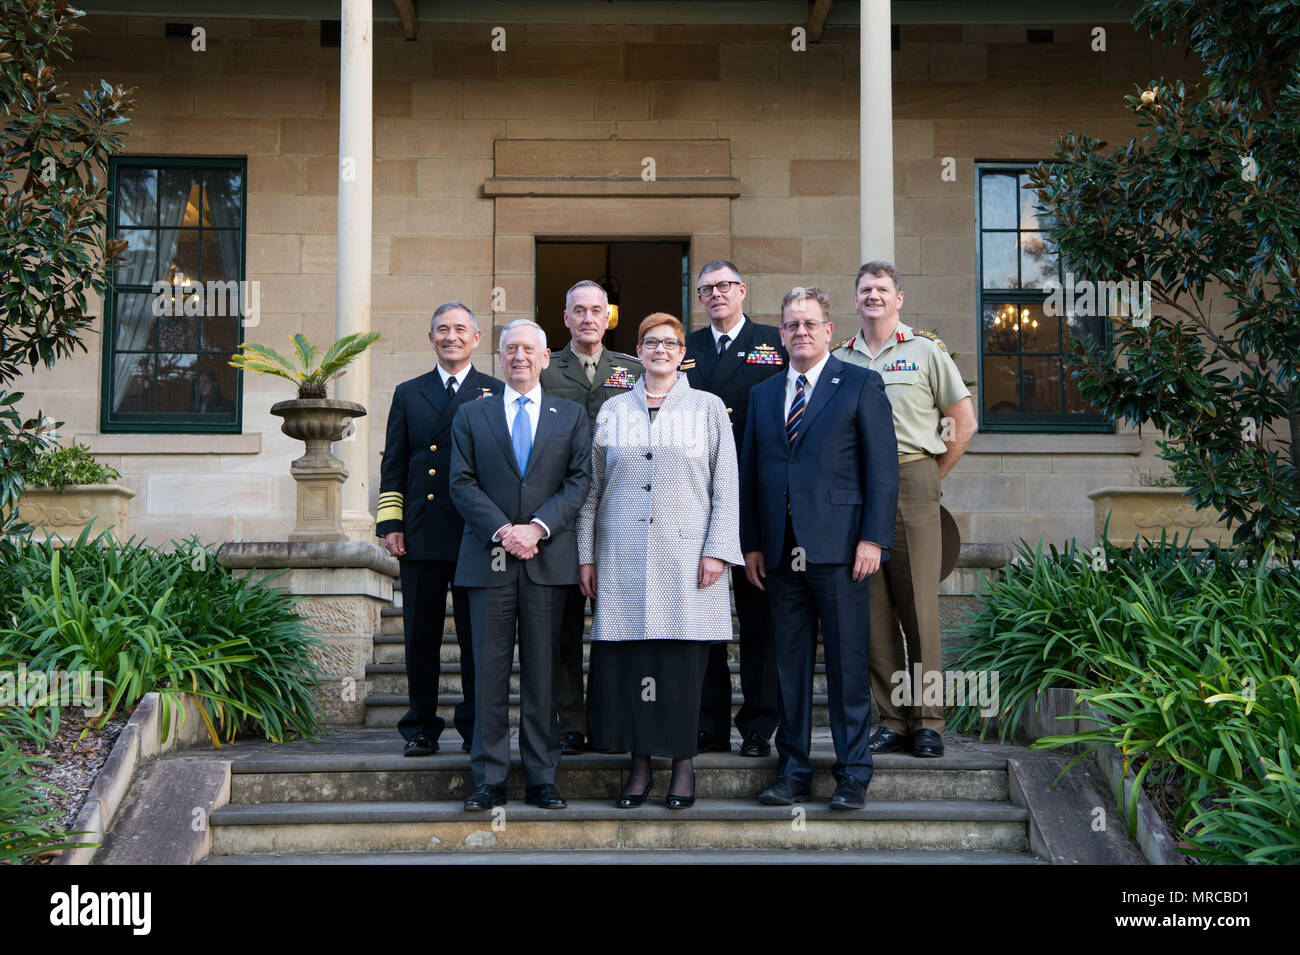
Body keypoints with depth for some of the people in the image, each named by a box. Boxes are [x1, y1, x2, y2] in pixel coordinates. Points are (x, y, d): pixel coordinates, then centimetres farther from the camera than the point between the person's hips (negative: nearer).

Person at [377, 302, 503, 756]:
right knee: (420, 635, 5)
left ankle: (476, 728, 11)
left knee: (477, 636, 1)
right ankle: (421, 729, 14)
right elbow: (393, 464, 13)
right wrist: (391, 523, 4)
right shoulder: (408, 394, 15)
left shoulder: (496, 394, 8)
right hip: (421, 534, 2)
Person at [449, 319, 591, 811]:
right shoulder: (471, 415, 12)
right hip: (488, 560, 0)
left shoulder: (571, 416, 12)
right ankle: (489, 780, 5)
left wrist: (537, 527, -12)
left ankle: (541, 779, 8)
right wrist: (502, 530, -11)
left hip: (548, 560, 0)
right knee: (490, 673, 0)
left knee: (542, 673, 2)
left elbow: (579, 481, 2)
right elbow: (462, 483, 3)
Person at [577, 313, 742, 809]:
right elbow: (592, 488, 14)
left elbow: (725, 488, 4)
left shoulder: (708, 408, 8)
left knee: (684, 664, -3)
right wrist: (586, 555, 8)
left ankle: (683, 764, 8)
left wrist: (716, 550, -5)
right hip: (623, 558, 2)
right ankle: (639, 765, 7)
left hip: (685, 555, -2)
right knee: (626, 662, -2)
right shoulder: (612, 411, 13)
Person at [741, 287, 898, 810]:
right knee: (790, 665, 8)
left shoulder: (861, 385, 3)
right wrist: (751, 543, 9)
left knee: (847, 664, -1)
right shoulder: (763, 394, 16)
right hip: (780, 552, 4)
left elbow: (883, 468, -2)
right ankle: (793, 771, 16)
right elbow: (750, 473, 16)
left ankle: (852, 776, 8)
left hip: (838, 548, -4)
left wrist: (872, 539, -10)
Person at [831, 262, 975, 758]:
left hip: (911, 482, -3)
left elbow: (964, 421, 5)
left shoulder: (926, 350, 5)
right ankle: (892, 720, 9)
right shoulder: (839, 358, 14)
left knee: (919, 605, -5)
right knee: (872, 608, 3)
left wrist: (931, 475, 3)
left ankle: (928, 721, 1)